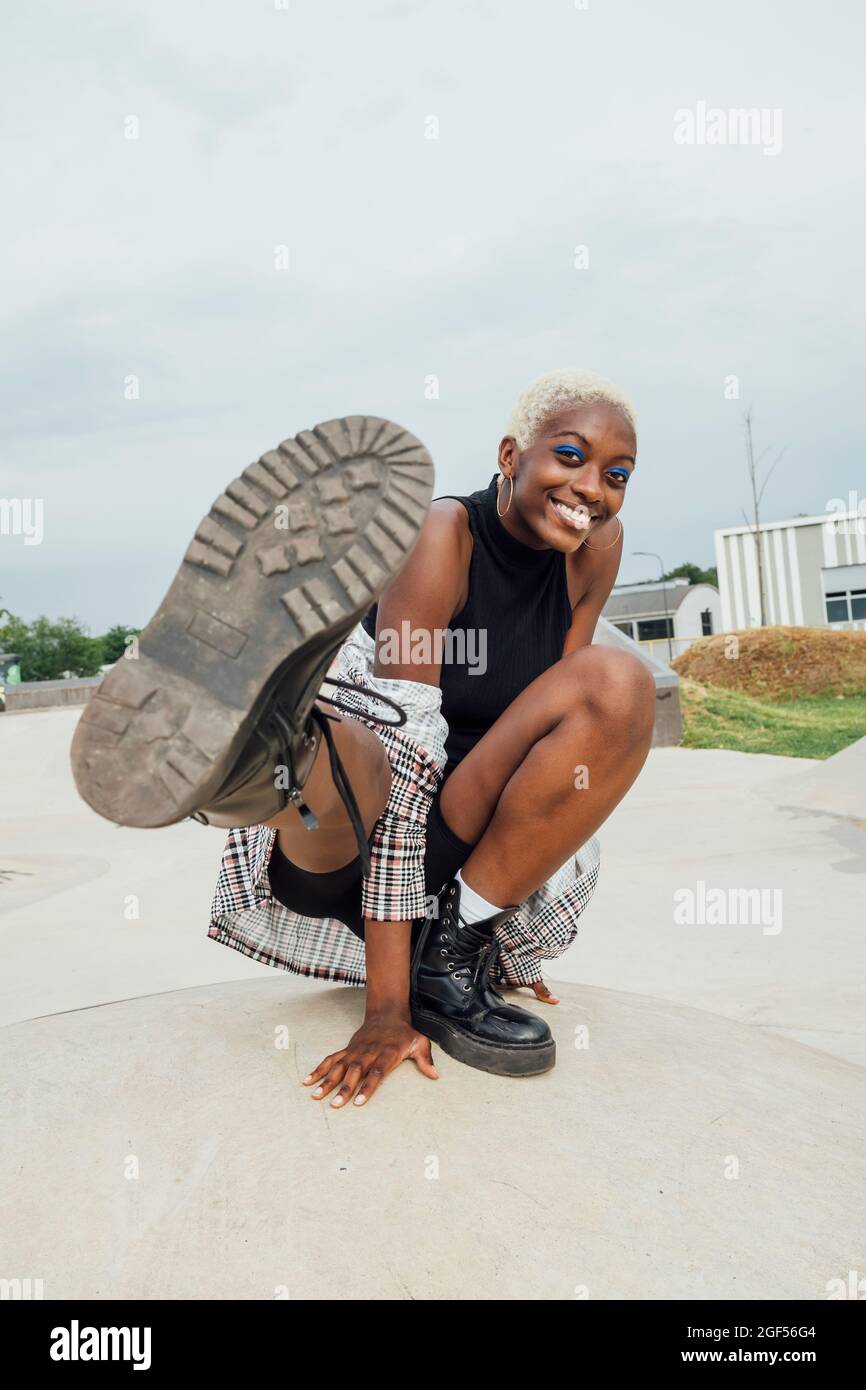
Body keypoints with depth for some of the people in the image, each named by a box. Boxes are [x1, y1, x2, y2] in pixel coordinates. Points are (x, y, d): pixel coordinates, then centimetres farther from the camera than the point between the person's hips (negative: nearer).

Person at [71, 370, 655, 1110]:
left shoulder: (596, 546, 0)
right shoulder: (445, 535, -16)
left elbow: (562, 718, 3)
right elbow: (405, 754, -24)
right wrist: (386, 1008, -28)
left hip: (473, 860, 4)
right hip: (339, 872, -4)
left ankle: (457, 953, -17)